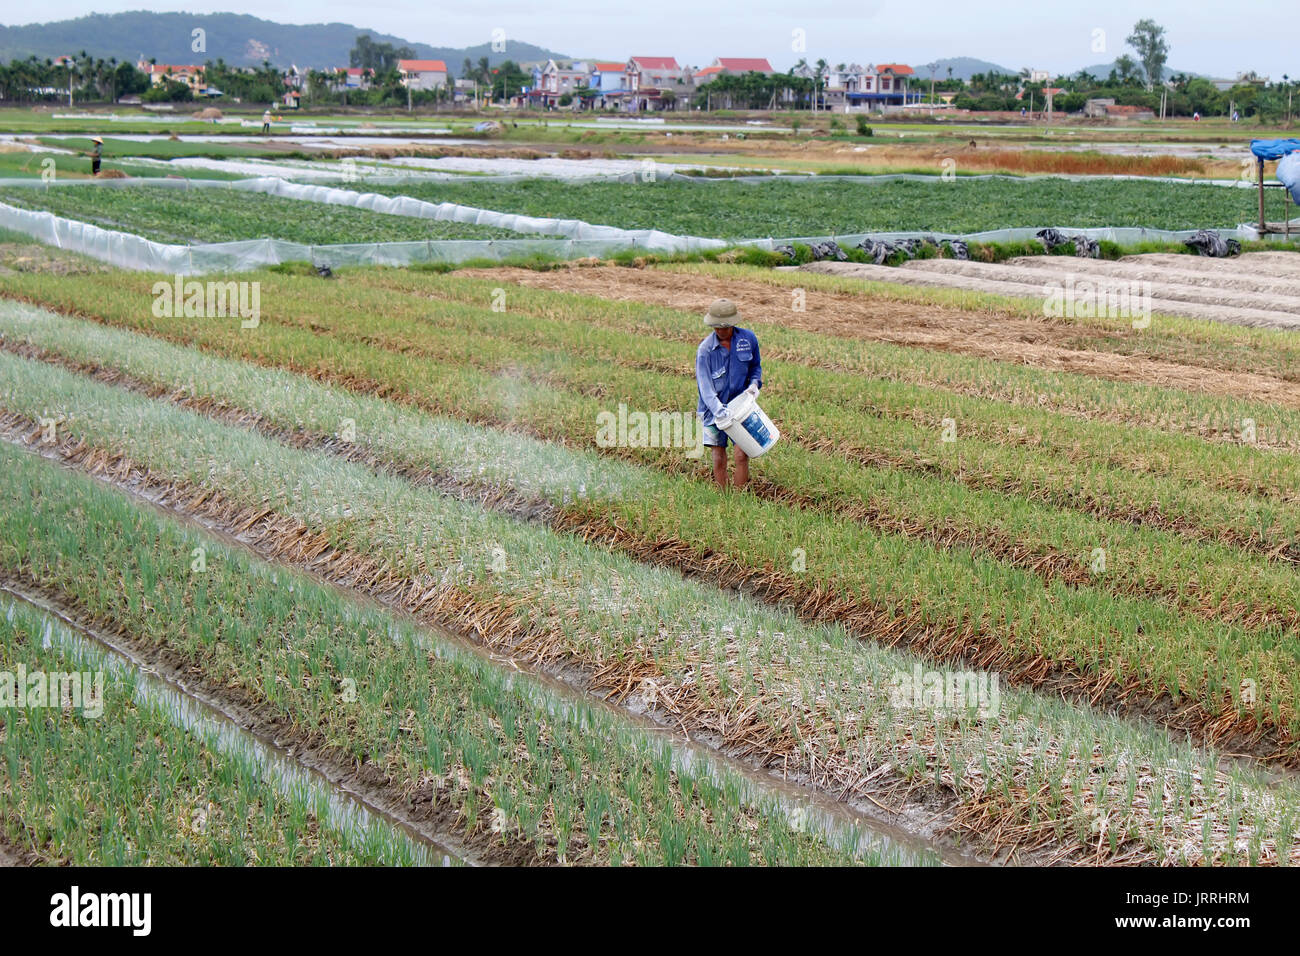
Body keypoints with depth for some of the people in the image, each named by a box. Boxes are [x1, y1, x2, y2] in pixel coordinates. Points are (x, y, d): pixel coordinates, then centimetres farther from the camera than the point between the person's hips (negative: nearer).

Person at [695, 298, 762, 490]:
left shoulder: (748, 339, -5)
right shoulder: (705, 350, -14)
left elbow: (756, 366, 14)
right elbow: (704, 385, -20)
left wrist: (754, 383, -8)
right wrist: (718, 410, -33)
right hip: (714, 408, -1)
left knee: (742, 455, -5)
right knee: (719, 458, 2)